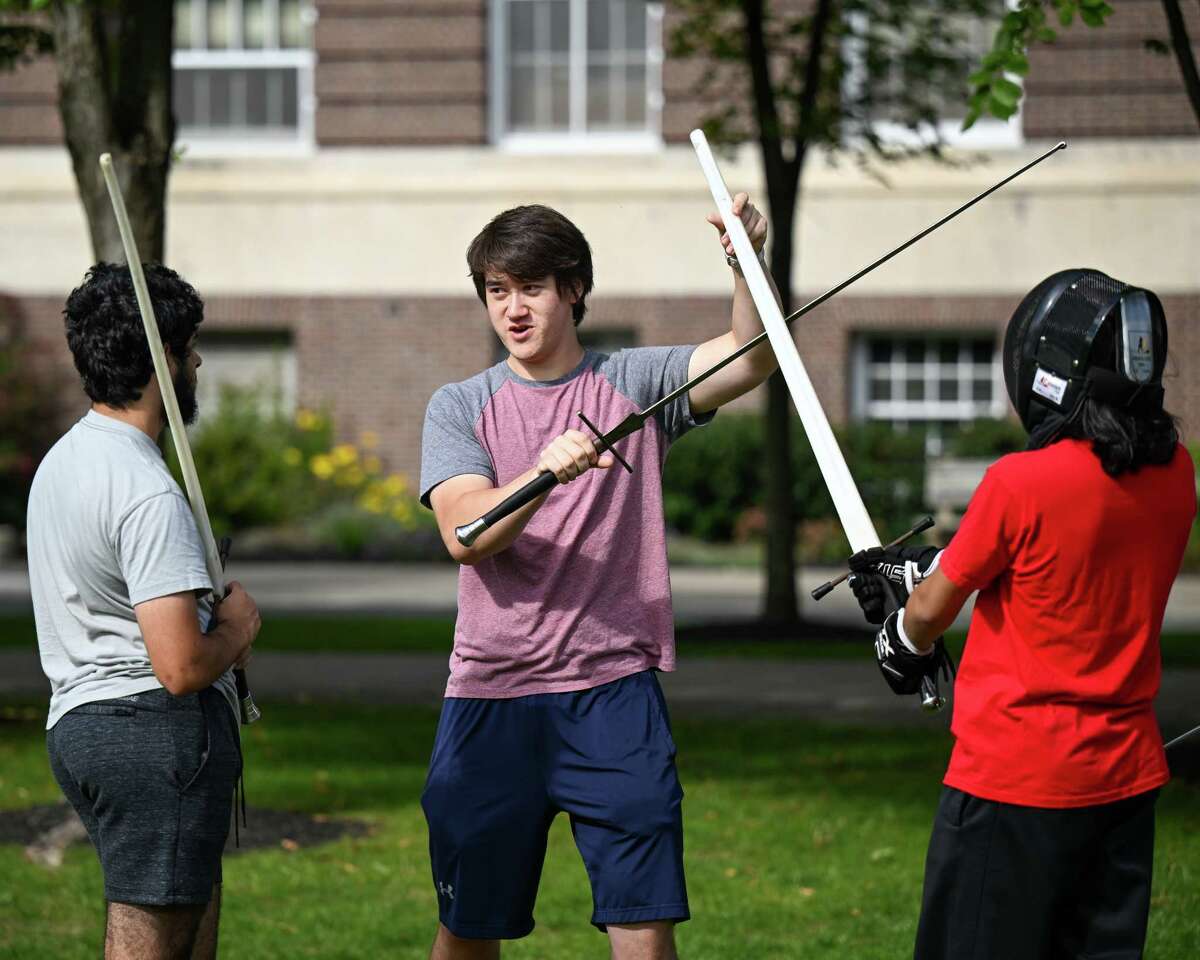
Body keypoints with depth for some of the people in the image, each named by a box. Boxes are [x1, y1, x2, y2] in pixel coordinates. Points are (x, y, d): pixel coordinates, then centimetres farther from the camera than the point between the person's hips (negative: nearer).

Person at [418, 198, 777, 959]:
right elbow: (464, 533, -10)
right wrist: (546, 473, -27)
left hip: (614, 695, -1)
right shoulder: (460, 407, 6)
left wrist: (749, 263, -28)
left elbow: (753, 357, -10)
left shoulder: (635, 383, 6)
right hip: (490, 698, 1)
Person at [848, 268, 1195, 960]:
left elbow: (933, 609, -4)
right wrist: (916, 566, 19)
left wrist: (901, 640, 19)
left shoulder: (1021, 483, -18)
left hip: (1015, 780, -6)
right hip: (1127, 775, 6)